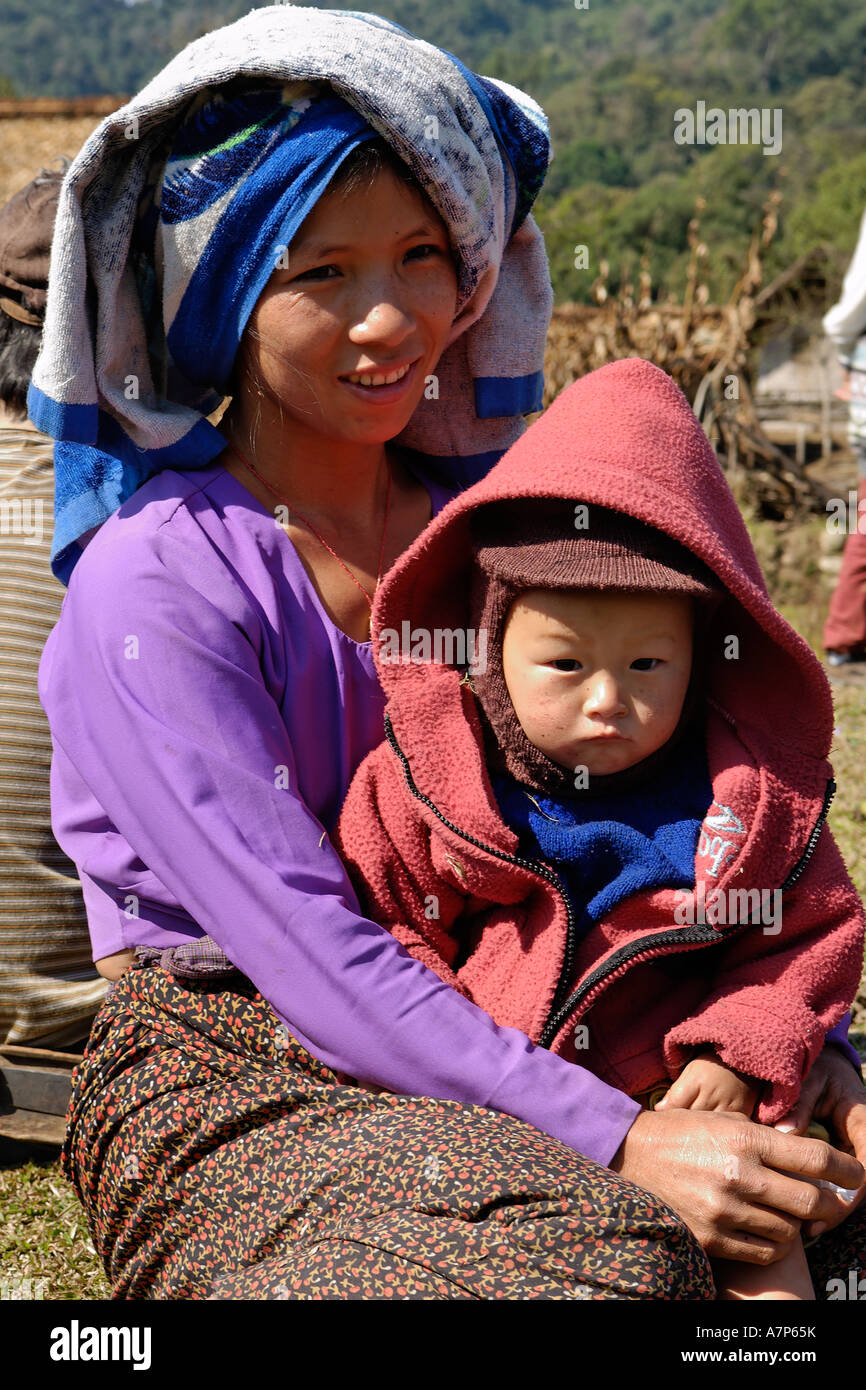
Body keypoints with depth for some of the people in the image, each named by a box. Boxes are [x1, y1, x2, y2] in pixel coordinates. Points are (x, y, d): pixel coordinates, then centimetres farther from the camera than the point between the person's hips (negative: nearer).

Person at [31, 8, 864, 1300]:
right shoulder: (152, 588, -13)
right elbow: (311, 961, -20)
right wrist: (618, 1139, -28)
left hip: (476, 1045, 5)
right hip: (231, 1085, -4)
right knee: (621, 1245, -31)